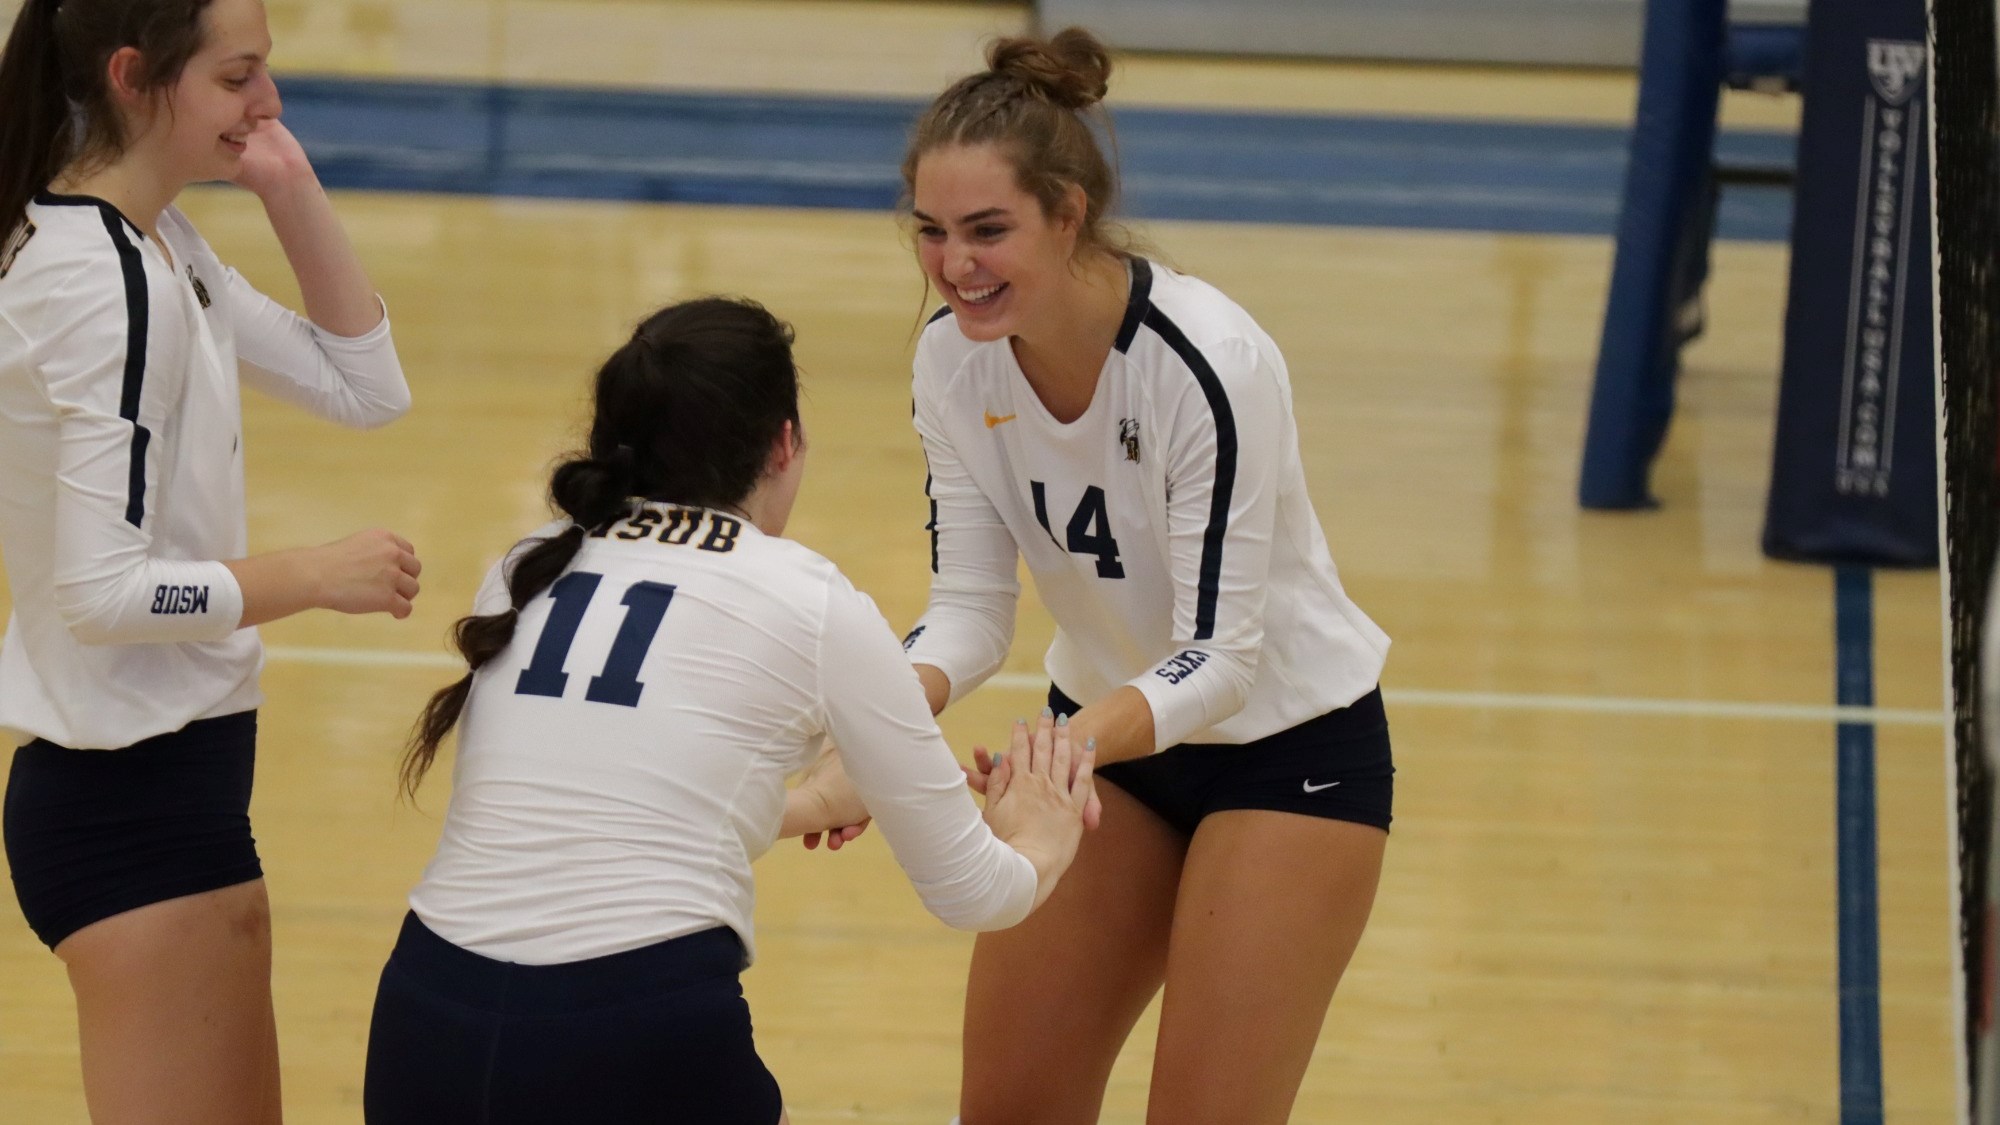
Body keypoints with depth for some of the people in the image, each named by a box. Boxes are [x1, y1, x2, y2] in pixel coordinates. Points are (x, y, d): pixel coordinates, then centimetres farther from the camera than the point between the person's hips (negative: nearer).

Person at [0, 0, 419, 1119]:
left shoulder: (160, 245, 9)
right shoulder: (103, 283, -21)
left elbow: (363, 385, 14)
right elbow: (100, 588, -24)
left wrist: (292, 189, 4)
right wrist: (315, 577, -16)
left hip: (169, 782, 10)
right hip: (133, 801, -10)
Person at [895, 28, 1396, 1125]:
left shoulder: (1210, 363, -30)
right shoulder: (955, 357, -12)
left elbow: (1221, 651, -29)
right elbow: (969, 601, -10)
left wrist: (1083, 738, -47)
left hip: (1290, 747, -6)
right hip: (1106, 728, 6)